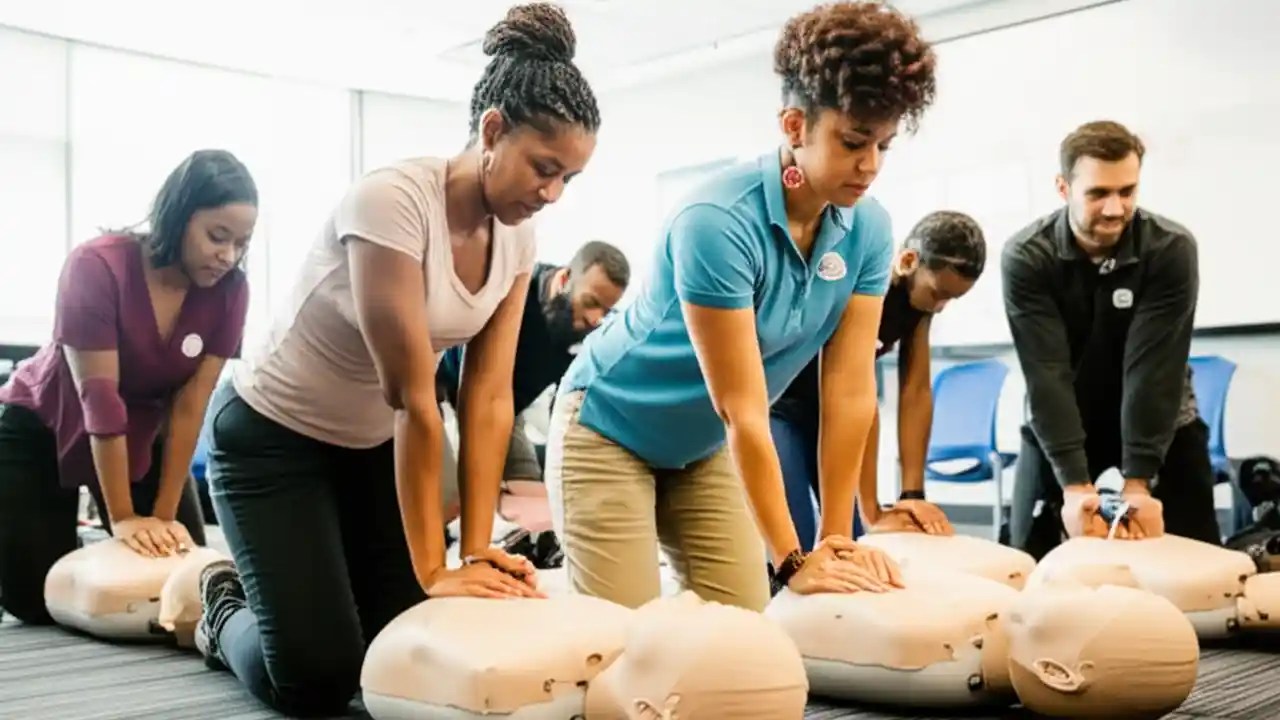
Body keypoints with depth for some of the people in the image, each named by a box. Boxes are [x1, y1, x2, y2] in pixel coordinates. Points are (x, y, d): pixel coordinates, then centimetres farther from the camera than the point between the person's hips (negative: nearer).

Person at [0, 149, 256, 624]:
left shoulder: (229, 291, -19)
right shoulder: (96, 267, -29)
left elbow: (190, 405, -18)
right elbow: (98, 399, -30)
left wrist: (165, 515, -19)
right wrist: (122, 519, -29)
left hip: (142, 437, 4)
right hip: (42, 430, -3)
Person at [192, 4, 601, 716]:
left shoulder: (517, 238, -10)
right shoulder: (392, 201, -32)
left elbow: (489, 398, -10)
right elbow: (413, 399, -31)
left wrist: (478, 550, -15)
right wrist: (434, 571, -26)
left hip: (374, 443, 7)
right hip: (271, 437, -6)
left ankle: (274, 594, 31)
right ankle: (225, 609, 24)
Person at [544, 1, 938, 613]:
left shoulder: (869, 230, -12)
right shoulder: (718, 222, -31)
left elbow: (850, 389, -12)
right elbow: (742, 410, -30)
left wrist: (837, 536, -14)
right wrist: (793, 562, -28)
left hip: (705, 448, 6)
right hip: (609, 430, -6)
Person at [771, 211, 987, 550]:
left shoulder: (919, 289, -8)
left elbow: (916, 392, -8)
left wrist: (913, 493, -14)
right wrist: (871, 512, -30)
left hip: (826, 404, 7)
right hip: (776, 403, -7)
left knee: (858, 541, 2)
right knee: (798, 549, -14)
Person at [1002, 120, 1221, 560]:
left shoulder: (1171, 249, -20)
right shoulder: (1026, 257, -20)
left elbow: (1153, 370, -25)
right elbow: (1046, 374, -25)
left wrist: (1137, 483, -30)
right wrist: (1075, 484, -32)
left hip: (1162, 429, 0)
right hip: (1058, 430, 0)